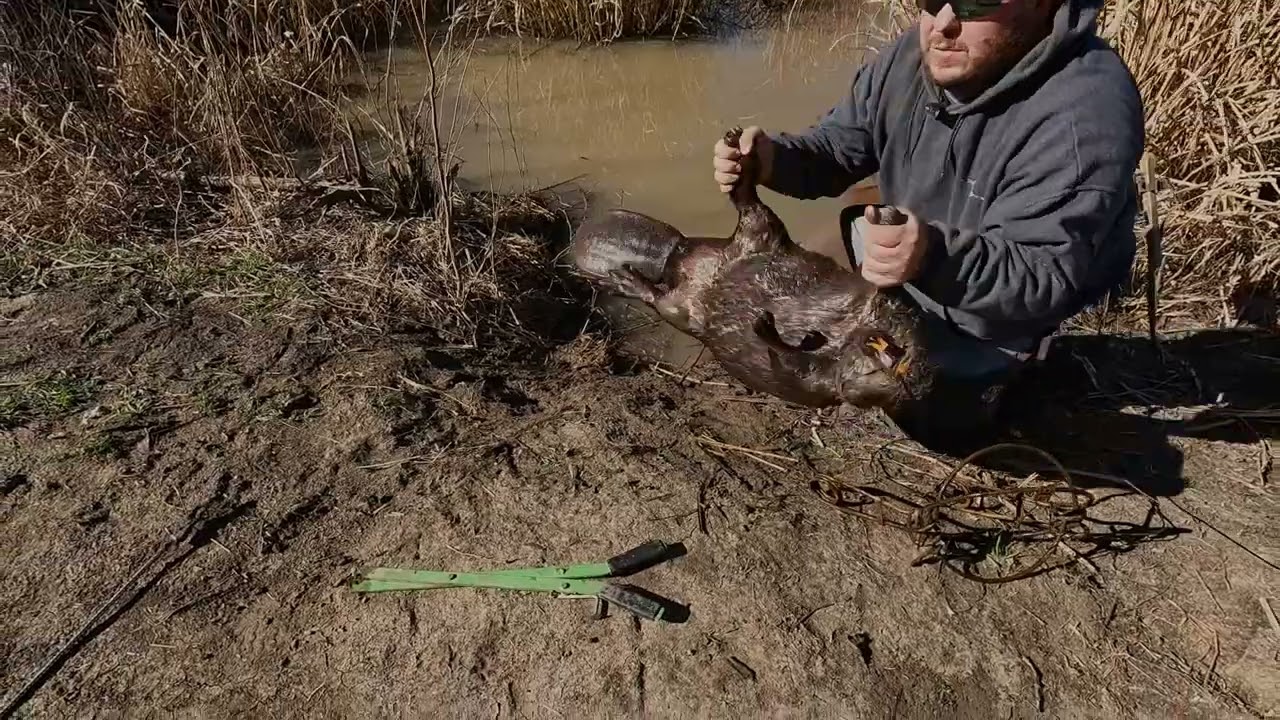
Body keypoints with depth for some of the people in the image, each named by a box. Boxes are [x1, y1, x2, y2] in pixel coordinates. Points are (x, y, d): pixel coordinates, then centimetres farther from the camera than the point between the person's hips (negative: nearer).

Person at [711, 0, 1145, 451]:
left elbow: (1043, 281, -37)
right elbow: (836, 147, -4)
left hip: (997, 312, -6)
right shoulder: (913, 56, -13)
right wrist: (774, 159, -26)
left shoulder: (1085, 113, -33)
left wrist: (935, 257, -56)